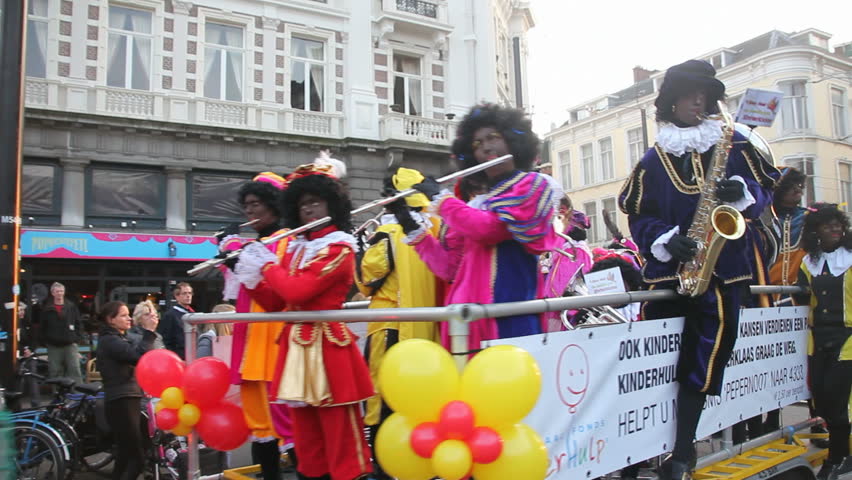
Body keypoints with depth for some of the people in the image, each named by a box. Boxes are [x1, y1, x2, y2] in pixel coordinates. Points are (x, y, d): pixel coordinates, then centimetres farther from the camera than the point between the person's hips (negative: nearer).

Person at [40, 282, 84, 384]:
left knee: (74, 370, -5)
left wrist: (77, 338, 0)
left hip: (70, 345, 0)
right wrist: (46, 340, 0)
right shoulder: (46, 309, 6)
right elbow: (42, 327, 7)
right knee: (55, 372, 5)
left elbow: (79, 324, 8)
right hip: (53, 346, 1)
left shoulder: (72, 307, 7)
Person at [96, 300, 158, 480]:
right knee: (136, 458, -11)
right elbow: (139, 356, -26)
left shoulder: (119, 339, 21)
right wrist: (148, 331, -22)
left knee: (126, 455, 15)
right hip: (121, 403, -10)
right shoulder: (109, 340, -12)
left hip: (128, 400, 10)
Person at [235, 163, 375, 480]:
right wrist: (249, 274, 4)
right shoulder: (295, 248, 16)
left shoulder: (339, 248, -7)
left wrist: (268, 264, -4)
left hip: (327, 348, -8)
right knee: (306, 441, 15)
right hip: (295, 350, 8)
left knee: (341, 439, -3)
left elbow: (296, 291, -20)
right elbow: (275, 304, 16)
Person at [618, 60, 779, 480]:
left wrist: (743, 192, -12)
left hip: (723, 270, -1)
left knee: (704, 358, -4)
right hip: (667, 271, 1)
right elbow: (637, 214, 6)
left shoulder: (733, 146, 9)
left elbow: (765, 189, 11)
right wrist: (665, 238, -13)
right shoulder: (654, 159, 9)